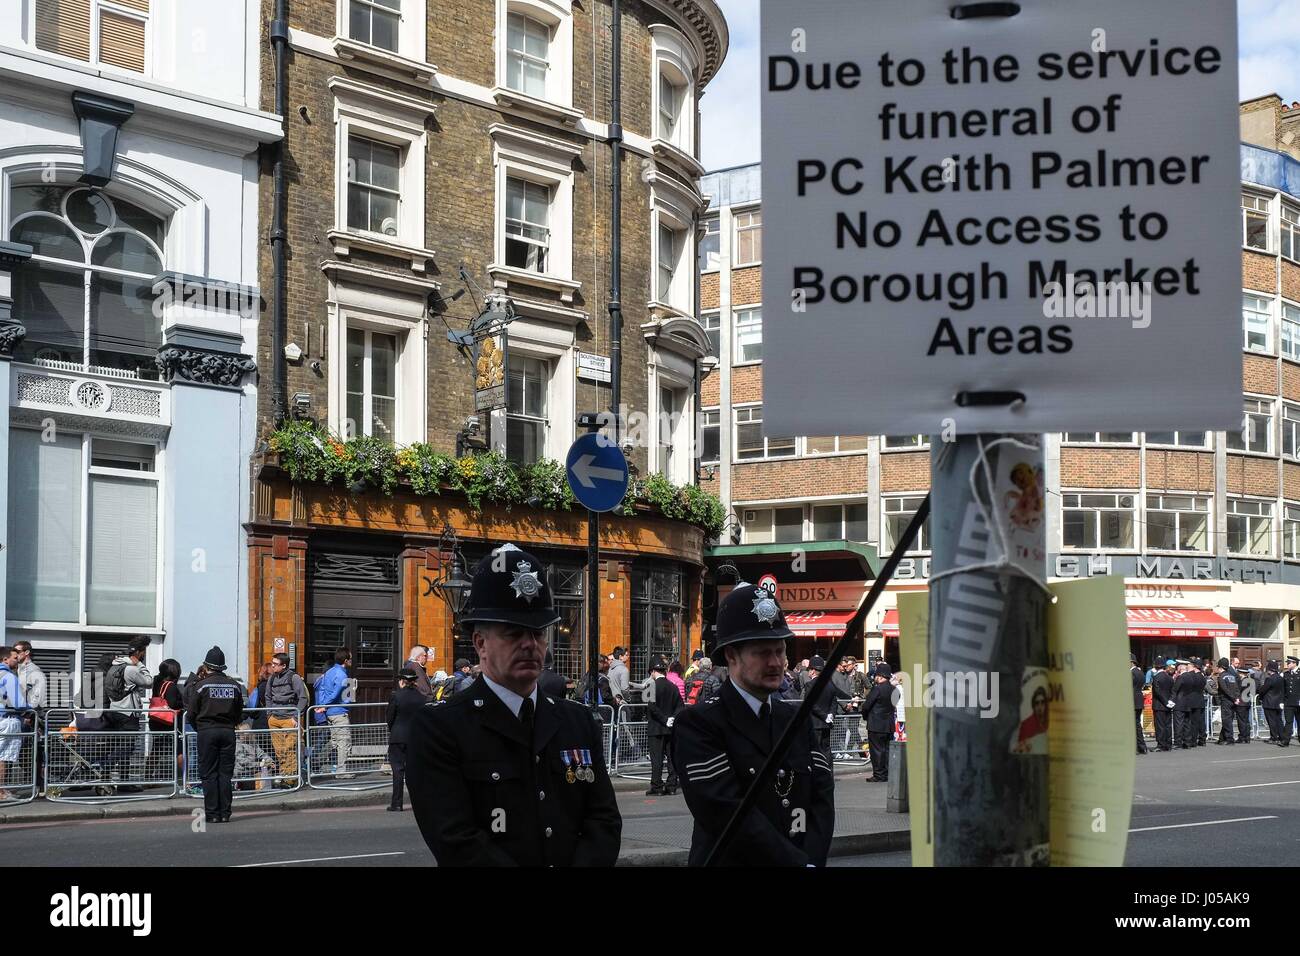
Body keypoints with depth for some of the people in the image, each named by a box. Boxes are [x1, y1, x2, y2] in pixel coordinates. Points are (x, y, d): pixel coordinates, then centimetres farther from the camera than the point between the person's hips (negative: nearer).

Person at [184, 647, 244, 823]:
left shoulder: (201, 685, -6)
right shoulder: (234, 686, 6)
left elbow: (191, 713, -1)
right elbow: (239, 712, 12)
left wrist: (198, 728, 15)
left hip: (207, 731, -3)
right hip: (228, 732, 3)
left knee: (209, 774, 2)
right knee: (225, 773, 6)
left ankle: (212, 813, -1)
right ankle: (225, 813, 4)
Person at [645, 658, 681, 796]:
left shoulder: (654, 684, -10)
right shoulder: (672, 686, 9)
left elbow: (652, 706, -20)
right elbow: (680, 706, 9)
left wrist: (665, 719, -15)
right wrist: (672, 718, 2)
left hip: (656, 728, -6)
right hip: (671, 729, 6)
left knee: (656, 757, -3)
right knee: (672, 757, 8)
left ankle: (656, 787, -4)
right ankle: (671, 786, 8)